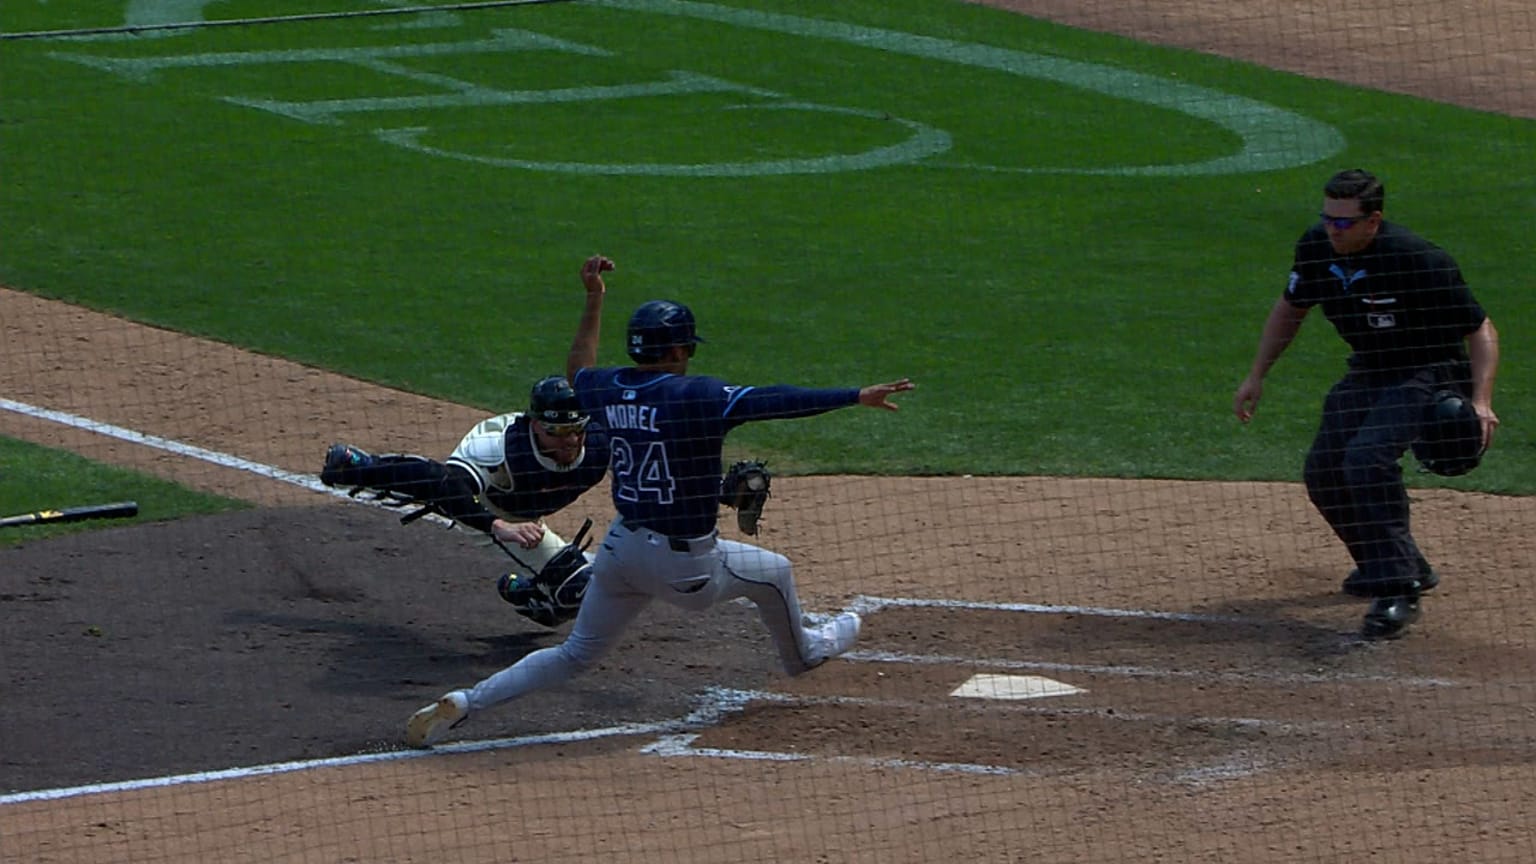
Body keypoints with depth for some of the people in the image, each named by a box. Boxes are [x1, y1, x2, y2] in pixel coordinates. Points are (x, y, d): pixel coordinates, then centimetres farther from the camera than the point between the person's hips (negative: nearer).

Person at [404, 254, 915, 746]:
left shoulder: (606, 390, 1)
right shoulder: (693, 396, -18)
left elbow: (578, 370, 26)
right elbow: (773, 402, -21)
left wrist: (594, 300, 32)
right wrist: (858, 397, -17)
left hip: (620, 549, 6)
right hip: (684, 566, -6)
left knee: (576, 655, 15)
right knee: (773, 573, 23)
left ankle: (464, 703, 2)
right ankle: (803, 652, 49)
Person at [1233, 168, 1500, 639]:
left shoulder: (1420, 261, -28)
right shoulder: (1317, 248, -9)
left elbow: (1480, 328, -21)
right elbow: (1290, 308, 11)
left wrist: (1480, 401, -33)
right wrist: (1256, 376, 9)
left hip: (1430, 373, -8)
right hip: (1368, 372, 8)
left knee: (1367, 457, -29)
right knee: (1324, 470, 5)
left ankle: (1397, 591, -26)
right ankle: (1406, 567, 26)